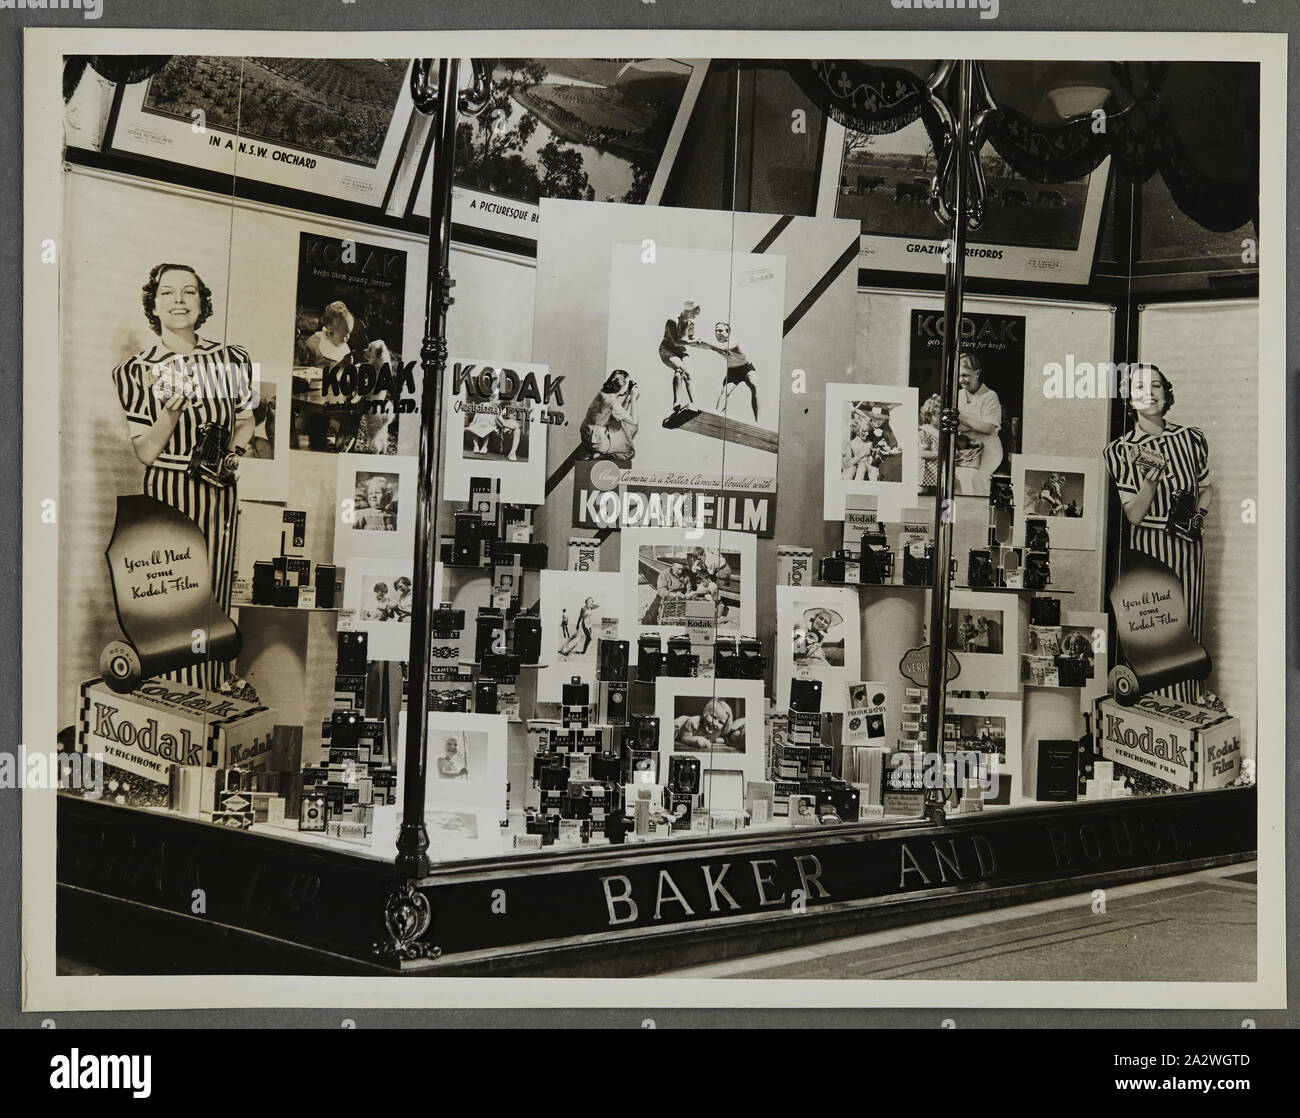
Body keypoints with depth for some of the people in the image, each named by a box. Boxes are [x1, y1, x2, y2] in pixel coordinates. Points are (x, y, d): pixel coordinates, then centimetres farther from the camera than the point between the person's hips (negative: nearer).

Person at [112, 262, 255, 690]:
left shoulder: (232, 360, 2)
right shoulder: (135, 371, -5)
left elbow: (245, 420, 19)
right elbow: (145, 453, -7)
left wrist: (234, 454, -1)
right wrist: (171, 410, -23)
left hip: (219, 490, 3)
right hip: (167, 494, -3)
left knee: (216, 597, 9)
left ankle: (213, 698, 22)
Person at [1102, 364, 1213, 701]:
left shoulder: (1192, 439, 7)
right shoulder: (1119, 452, -1)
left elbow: (1206, 487, 22)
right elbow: (1133, 515, -8)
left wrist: (1198, 516, 3)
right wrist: (1151, 478, -23)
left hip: (1187, 546, 3)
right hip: (1146, 549, -2)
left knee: (1187, 629, 4)